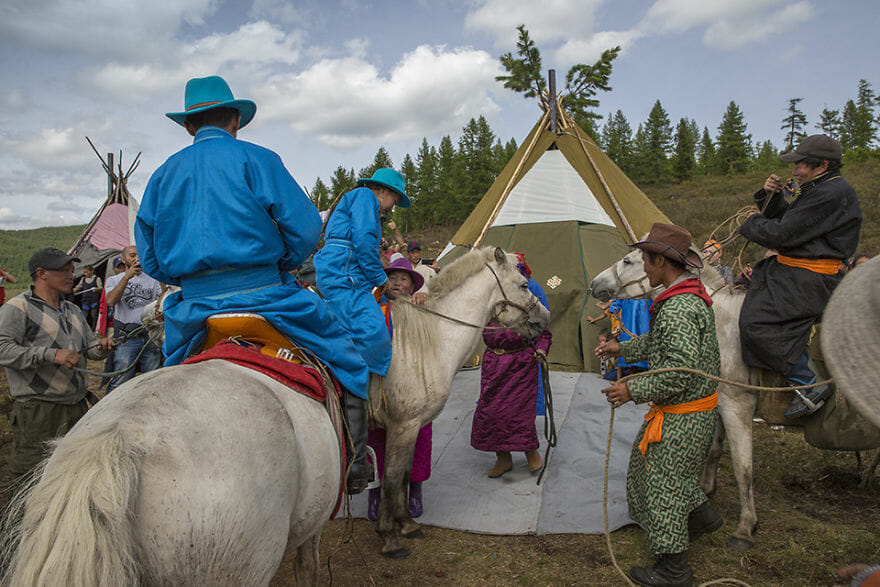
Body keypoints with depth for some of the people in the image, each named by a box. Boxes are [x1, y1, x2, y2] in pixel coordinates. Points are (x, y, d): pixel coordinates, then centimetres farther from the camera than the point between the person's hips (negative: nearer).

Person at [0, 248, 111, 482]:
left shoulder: (73, 310, 17)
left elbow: (89, 345, 23)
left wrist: (101, 347, -1)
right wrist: (50, 355, -24)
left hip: (77, 407, 7)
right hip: (37, 412, -7)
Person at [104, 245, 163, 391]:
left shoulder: (152, 280, 17)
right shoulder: (114, 280, 12)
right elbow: (110, 301, -8)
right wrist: (127, 277, -14)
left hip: (151, 336, 3)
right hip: (126, 338, -2)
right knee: (120, 381, -8)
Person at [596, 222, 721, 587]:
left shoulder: (677, 308, -28)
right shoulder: (691, 295, 6)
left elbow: (679, 372, -31)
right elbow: (661, 342, 19)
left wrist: (633, 390, -23)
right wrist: (622, 349, 16)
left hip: (682, 416, -10)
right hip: (697, 409, 10)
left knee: (662, 482, 3)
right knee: (650, 463, 25)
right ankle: (700, 516, 41)